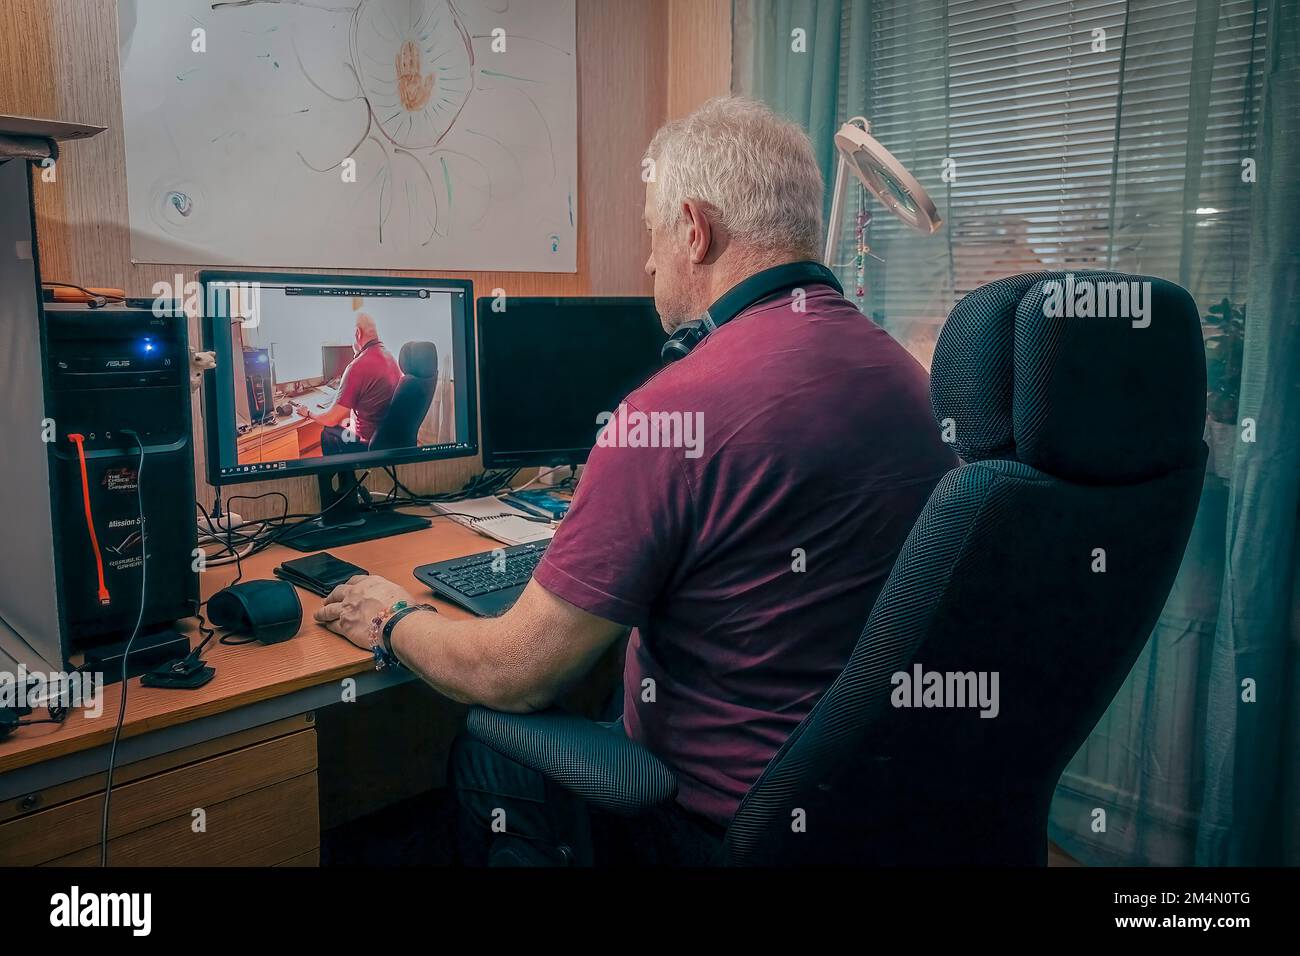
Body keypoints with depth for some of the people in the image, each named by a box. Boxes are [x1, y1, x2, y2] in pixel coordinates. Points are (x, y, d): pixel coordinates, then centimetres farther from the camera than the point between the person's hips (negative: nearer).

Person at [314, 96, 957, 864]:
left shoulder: (677, 411, -28)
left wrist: (396, 620, 1)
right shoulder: (911, 377, -2)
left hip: (726, 824, -7)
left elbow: (515, 677, -20)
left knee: (484, 758, 13)